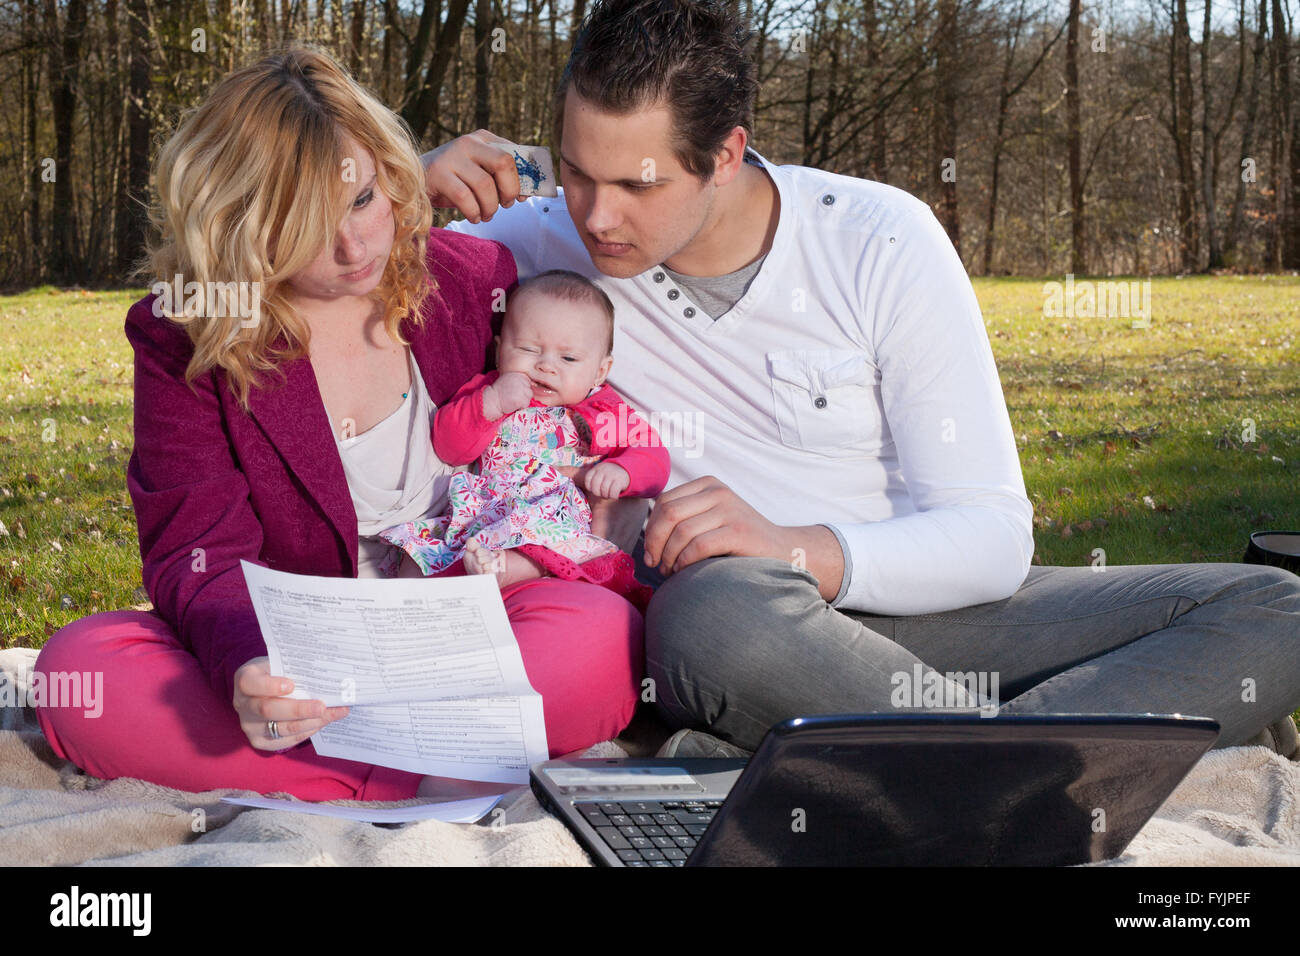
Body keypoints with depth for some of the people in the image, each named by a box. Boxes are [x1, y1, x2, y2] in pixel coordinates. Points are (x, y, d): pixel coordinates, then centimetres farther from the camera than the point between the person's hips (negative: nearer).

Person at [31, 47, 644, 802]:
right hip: (300, 654, 0)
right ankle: (430, 779, -34)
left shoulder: (475, 279, 3)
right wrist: (249, 668, -34)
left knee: (603, 635, -32)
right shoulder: (183, 339, -3)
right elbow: (197, 554, -11)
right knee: (77, 666, -28)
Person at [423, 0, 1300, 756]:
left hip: (915, 610, 2)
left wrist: (799, 550, -27)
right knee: (718, 613, -42)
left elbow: (994, 538, -8)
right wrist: (412, 189, -12)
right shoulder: (555, 245, -1)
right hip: (731, 642, -1)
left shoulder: (882, 242, -6)